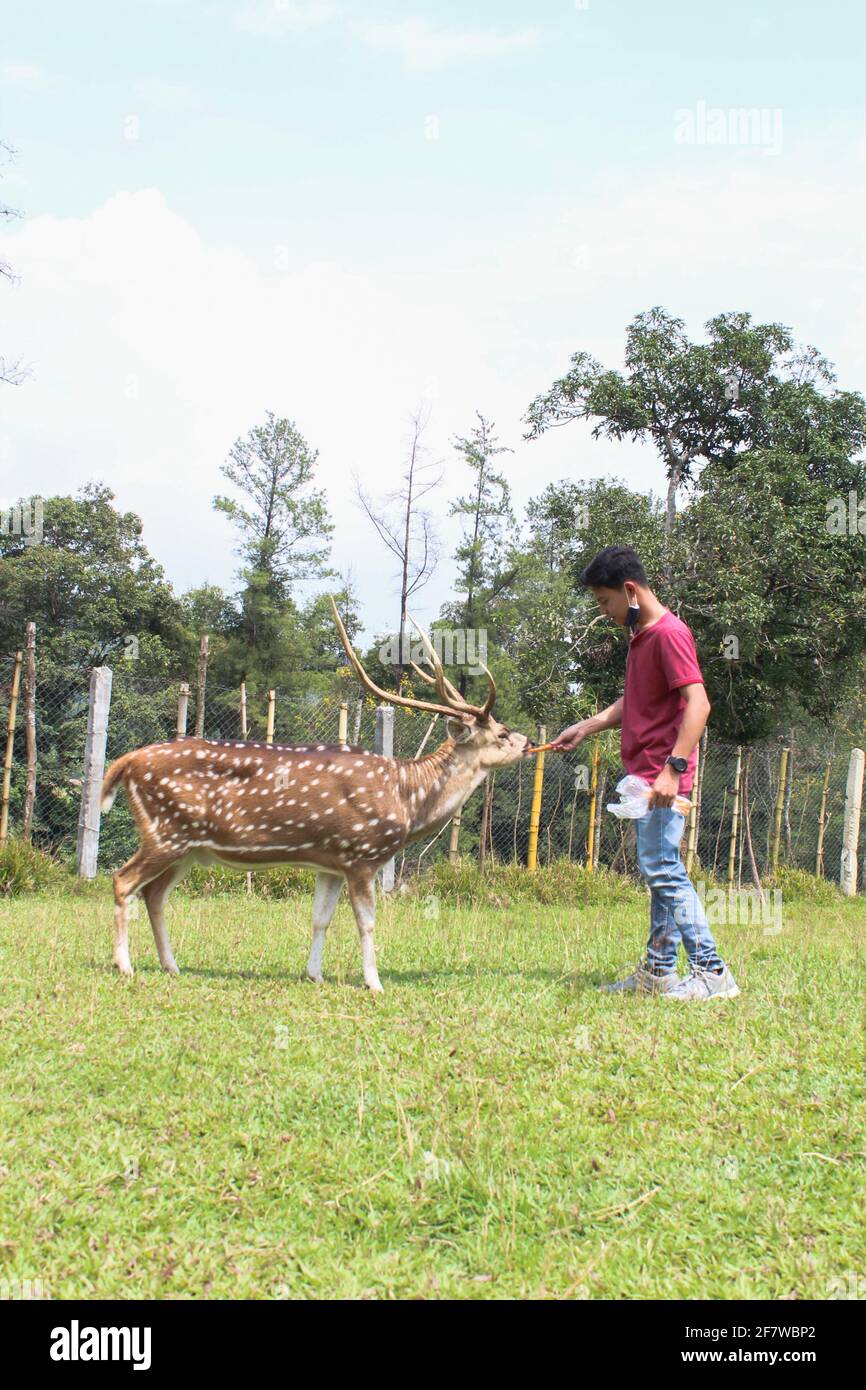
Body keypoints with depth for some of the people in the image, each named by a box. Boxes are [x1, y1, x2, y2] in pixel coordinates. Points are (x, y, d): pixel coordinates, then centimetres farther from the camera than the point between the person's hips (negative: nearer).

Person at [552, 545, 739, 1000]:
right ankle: (657, 972, 18)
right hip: (644, 775, 10)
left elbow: (697, 704, -22)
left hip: (663, 776, -10)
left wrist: (673, 768, -28)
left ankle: (712, 973, -9)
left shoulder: (669, 634, -14)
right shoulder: (640, 636, 17)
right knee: (662, 871, 13)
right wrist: (585, 727, 21)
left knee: (661, 868, -12)